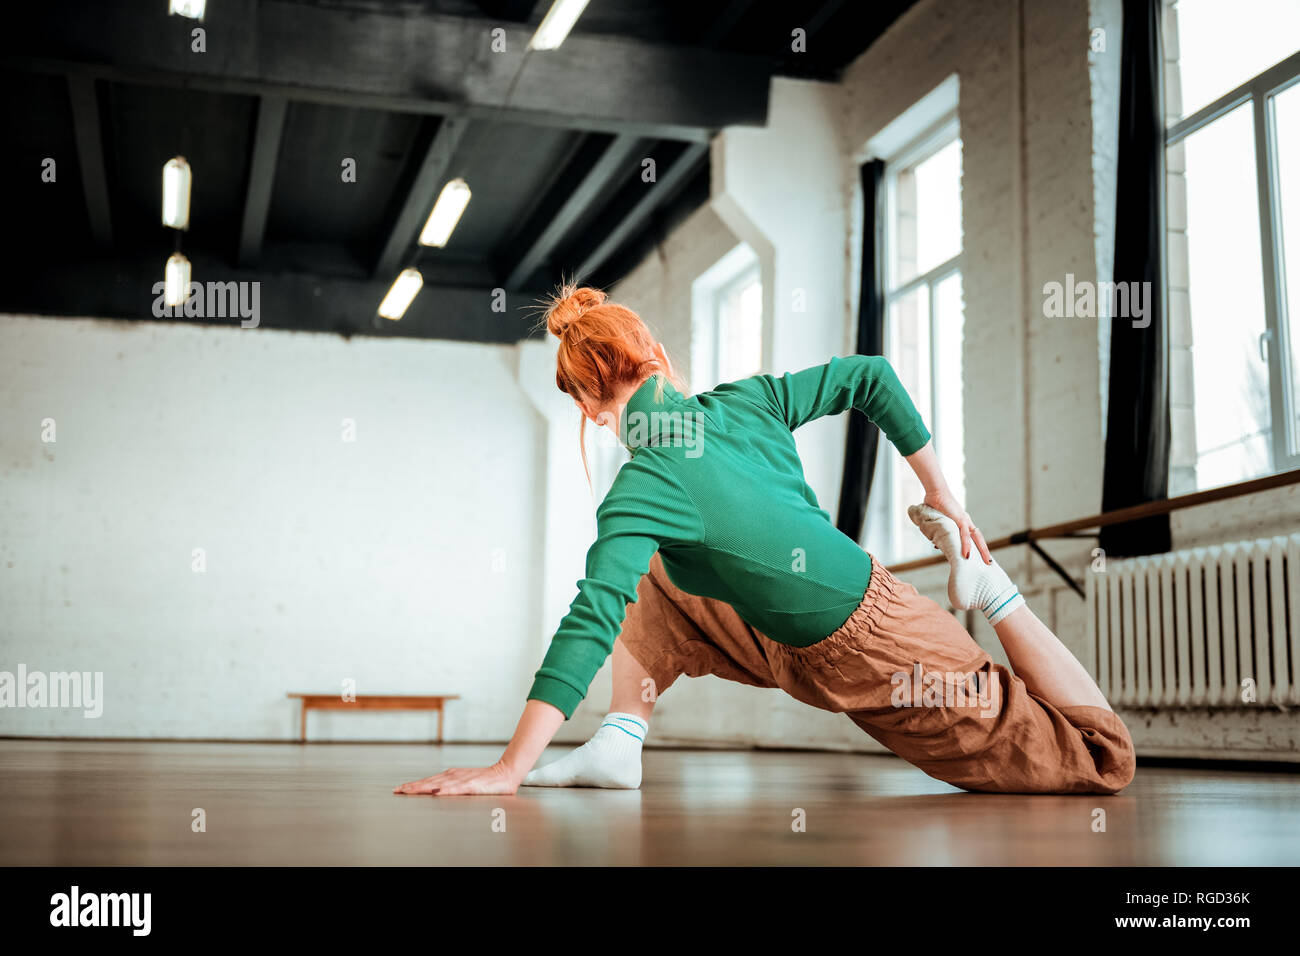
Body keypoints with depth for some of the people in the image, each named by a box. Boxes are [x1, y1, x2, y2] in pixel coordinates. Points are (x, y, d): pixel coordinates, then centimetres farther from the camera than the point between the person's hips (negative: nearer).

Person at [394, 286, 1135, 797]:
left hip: (869, 662, -8)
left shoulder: (644, 489, -24)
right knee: (653, 586, 13)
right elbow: (871, 377, 5)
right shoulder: (746, 401, -3)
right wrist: (942, 495, 15)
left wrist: (510, 770, -31)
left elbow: (591, 623, -32)